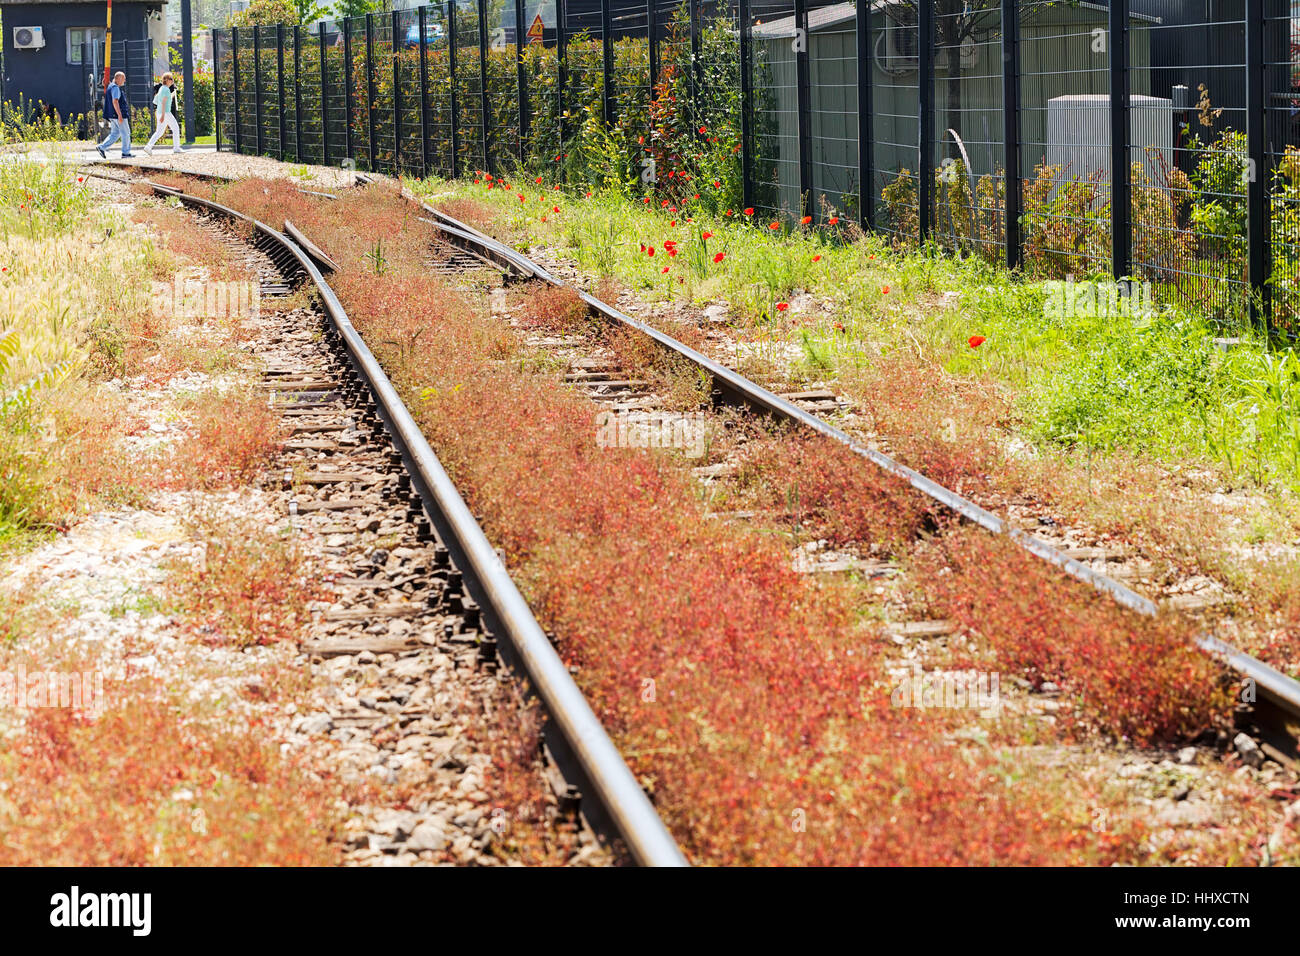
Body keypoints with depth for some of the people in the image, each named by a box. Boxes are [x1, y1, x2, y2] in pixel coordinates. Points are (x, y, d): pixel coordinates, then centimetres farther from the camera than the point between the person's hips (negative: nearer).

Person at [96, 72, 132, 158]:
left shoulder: (111, 86, 18)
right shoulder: (115, 88, -15)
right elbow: (115, 101, -25)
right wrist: (120, 115, -27)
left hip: (113, 115, 10)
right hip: (118, 115, -10)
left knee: (115, 134, 12)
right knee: (125, 133, 0)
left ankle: (101, 147, 3)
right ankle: (126, 153, 5)